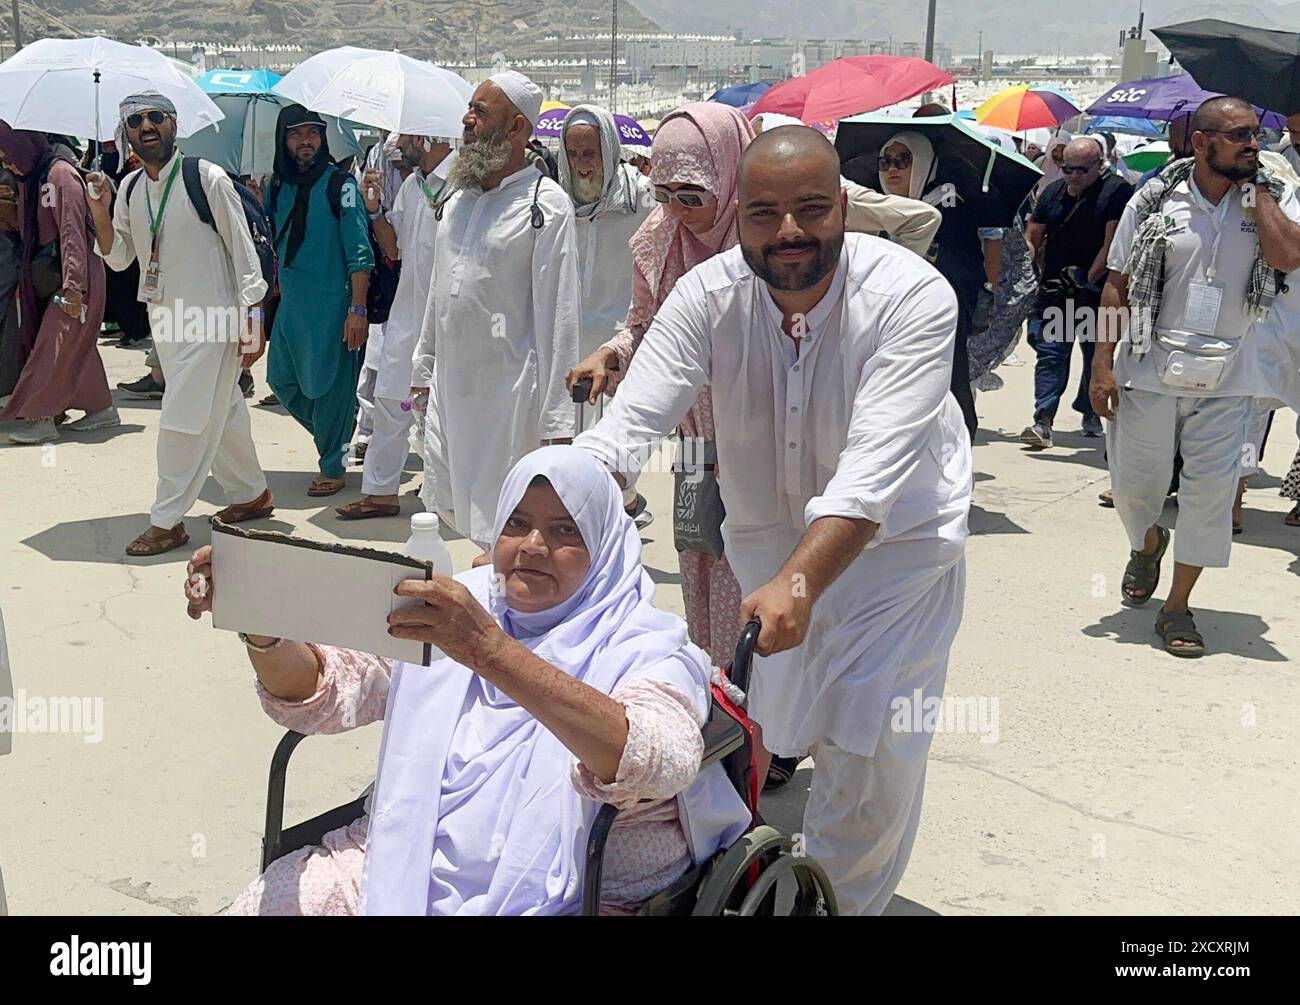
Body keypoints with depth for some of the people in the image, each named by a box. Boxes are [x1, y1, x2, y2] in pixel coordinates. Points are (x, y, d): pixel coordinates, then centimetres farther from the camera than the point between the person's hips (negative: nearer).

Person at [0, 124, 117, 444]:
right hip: (46, 274, 9)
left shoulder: (60, 172, -13)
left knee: (55, 344, -7)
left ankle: (41, 417, -4)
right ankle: (101, 409, 15)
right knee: (78, 345, 9)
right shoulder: (28, 180, 14)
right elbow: (27, 231, 19)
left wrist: (73, 284, -23)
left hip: (74, 274, -9)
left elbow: (73, 230, -19)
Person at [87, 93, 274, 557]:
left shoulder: (208, 179, -12)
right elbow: (119, 258, 10)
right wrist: (100, 213, -8)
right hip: (164, 320, 7)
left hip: (211, 319, -7)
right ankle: (251, 492, 32)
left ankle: (167, 521, 2)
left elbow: (243, 251, -11)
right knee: (221, 413, 17)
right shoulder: (129, 188, 7)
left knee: (183, 420, -7)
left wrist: (252, 322, -15)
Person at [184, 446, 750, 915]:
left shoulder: (647, 646, -7)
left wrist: (491, 652, -41)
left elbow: (659, 762, -30)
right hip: (411, 863, 5)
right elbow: (320, 697, 5)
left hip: (561, 897, -4)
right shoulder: (456, 611, 10)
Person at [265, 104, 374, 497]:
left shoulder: (340, 184, -8)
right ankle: (332, 434, 32)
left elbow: (359, 253, -12)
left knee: (329, 386, 0)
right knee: (282, 380, 11)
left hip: (332, 304, -7)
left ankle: (332, 467, 13)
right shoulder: (277, 187, 10)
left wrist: (358, 310, -17)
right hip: (290, 303, 7)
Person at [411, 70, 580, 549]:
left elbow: (559, 313, -14)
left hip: (510, 386, -7)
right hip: (450, 381, 7)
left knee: (502, 521, -1)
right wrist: (424, 364, 20)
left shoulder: (547, 204, -10)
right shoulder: (457, 197, 13)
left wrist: (556, 418, -17)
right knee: (445, 503, 12)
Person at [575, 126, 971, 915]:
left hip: (892, 545, -2)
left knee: (873, 754, -1)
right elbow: (627, 428, -26)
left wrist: (799, 583, -52)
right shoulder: (708, 295, -18)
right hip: (764, 541, 3)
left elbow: (875, 467, -37)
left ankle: (839, 903, 26)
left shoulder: (913, 296, -27)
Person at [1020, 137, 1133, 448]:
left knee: (1096, 353, 9)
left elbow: (1113, 244, -12)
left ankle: (1089, 413, 24)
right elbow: (1031, 239, 12)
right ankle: (1043, 420, -9)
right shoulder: (1052, 192, 9)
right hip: (1054, 291, 3)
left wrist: (1089, 280, -14)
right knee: (1050, 352, -5)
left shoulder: (1116, 190, -6)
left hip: (1096, 291, -3)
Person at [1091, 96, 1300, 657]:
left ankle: (1177, 607, 13)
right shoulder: (1155, 201, -1)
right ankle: (1147, 544, 43)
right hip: (1150, 369, -1)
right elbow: (1117, 285, 0)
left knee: (1211, 488, -1)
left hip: (1226, 378, 1)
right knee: (1134, 480, 8)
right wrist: (1103, 363, -6)